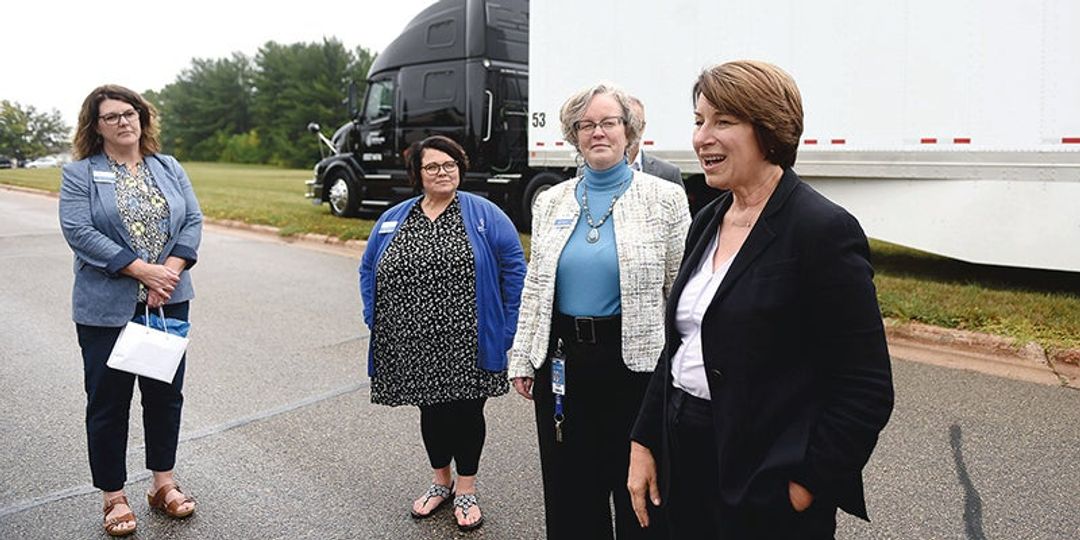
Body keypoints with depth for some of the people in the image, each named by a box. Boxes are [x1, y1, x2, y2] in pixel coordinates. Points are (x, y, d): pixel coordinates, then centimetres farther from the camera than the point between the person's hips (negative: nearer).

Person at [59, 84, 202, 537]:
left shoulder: (169, 169, 9)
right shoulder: (80, 174, -1)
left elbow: (193, 221, 2)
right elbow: (78, 232, -12)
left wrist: (170, 272, -13)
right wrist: (142, 270, -19)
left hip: (169, 302, 3)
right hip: (107, 308, -3)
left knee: (166, 393, 11)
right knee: (108, 400, 6)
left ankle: (164, 484, 26)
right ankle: (114, 497, 19)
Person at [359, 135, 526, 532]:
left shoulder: (484, 214, -1)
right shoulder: (393, 219, 10)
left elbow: (514, 266, -4)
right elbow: (368, 271, 17)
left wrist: (507, 327, -8)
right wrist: (373, 319, 6)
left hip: (467, 347, -3)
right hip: (414, 348, 3)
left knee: (467, 411, 7)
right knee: (431, 410, 15)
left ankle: (466, 491, 27)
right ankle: (440, 482, 37)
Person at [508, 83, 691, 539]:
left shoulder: (664, 198, -3)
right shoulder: (550, 202, 8)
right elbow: (534, 288, 12)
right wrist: (522, 360, 10)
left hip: (633, 360, -3)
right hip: (562, 360, 4)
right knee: (568, 485, 14)